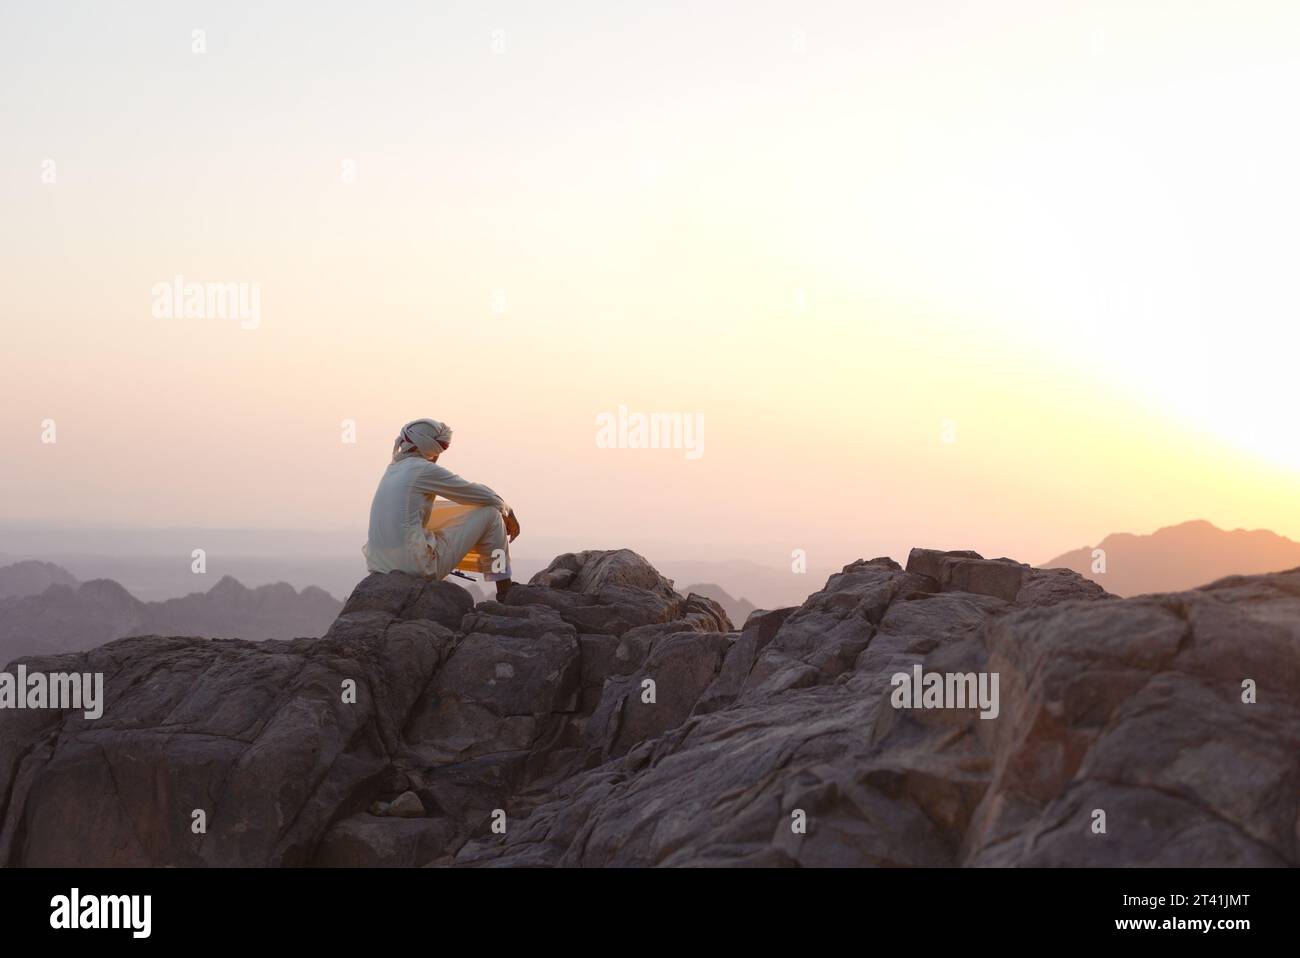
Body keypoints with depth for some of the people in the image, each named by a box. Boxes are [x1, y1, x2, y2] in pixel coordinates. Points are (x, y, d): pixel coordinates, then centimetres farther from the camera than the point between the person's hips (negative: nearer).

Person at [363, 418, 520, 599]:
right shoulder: (425, 470, -7)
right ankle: (505, 594, 7)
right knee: (490, 513, 2)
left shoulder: (395, 468, 18)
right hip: (416, 564, -9)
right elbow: (483, 496, 0)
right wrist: (507, 511, 21)